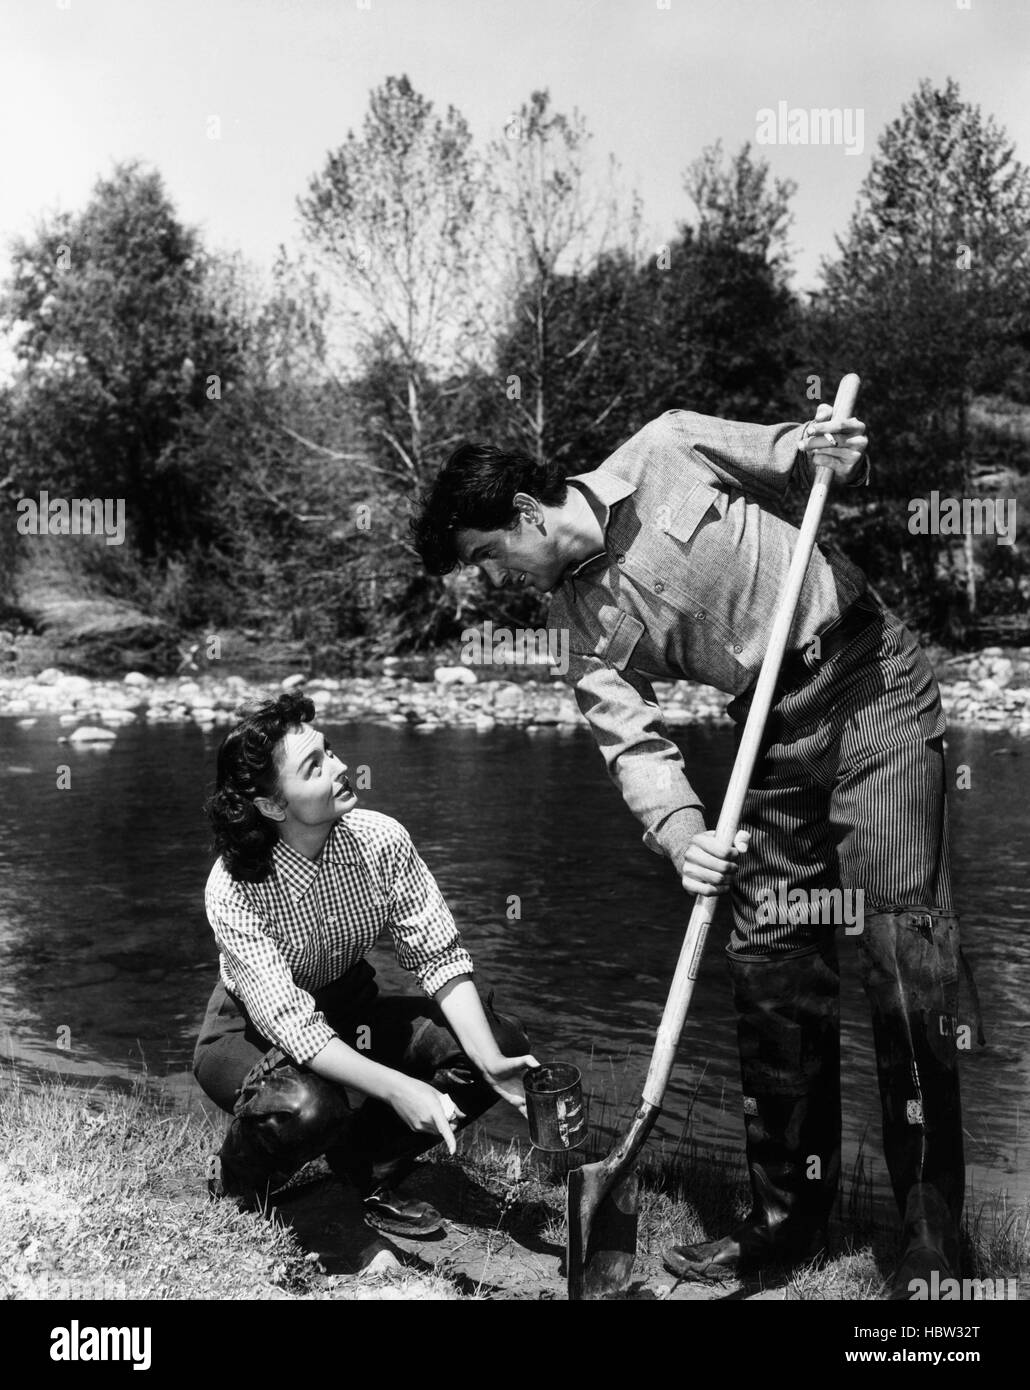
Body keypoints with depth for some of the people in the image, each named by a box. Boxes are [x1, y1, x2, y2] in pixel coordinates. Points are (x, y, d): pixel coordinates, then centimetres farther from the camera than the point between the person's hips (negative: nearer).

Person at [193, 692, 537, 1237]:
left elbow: (440, 955, -15)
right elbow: (290, 1023, -35)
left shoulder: (380, 840, -18)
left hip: (350, 1014, 5)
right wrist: (395, 1089, -45)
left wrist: (491, 1062, -28)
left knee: (503, 1043, -13)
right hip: (251, 1032, -5)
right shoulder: (233, 888, -30)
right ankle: (237, 1198, -2)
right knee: (305, 1106, -39)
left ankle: (369, 1170, 7)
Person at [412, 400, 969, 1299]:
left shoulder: (667, 451, -5)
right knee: (770, 964, 3)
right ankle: (789, 1215, 18)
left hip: (872, 675, -4)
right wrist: (681, 832, -27)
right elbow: (633, 740, -9)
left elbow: (795, 467, 8)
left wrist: (834, 453, -15)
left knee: (903, 937, -12)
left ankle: (933, 1241, -4)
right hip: (777, 729, 5)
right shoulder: (582, 624, 1)